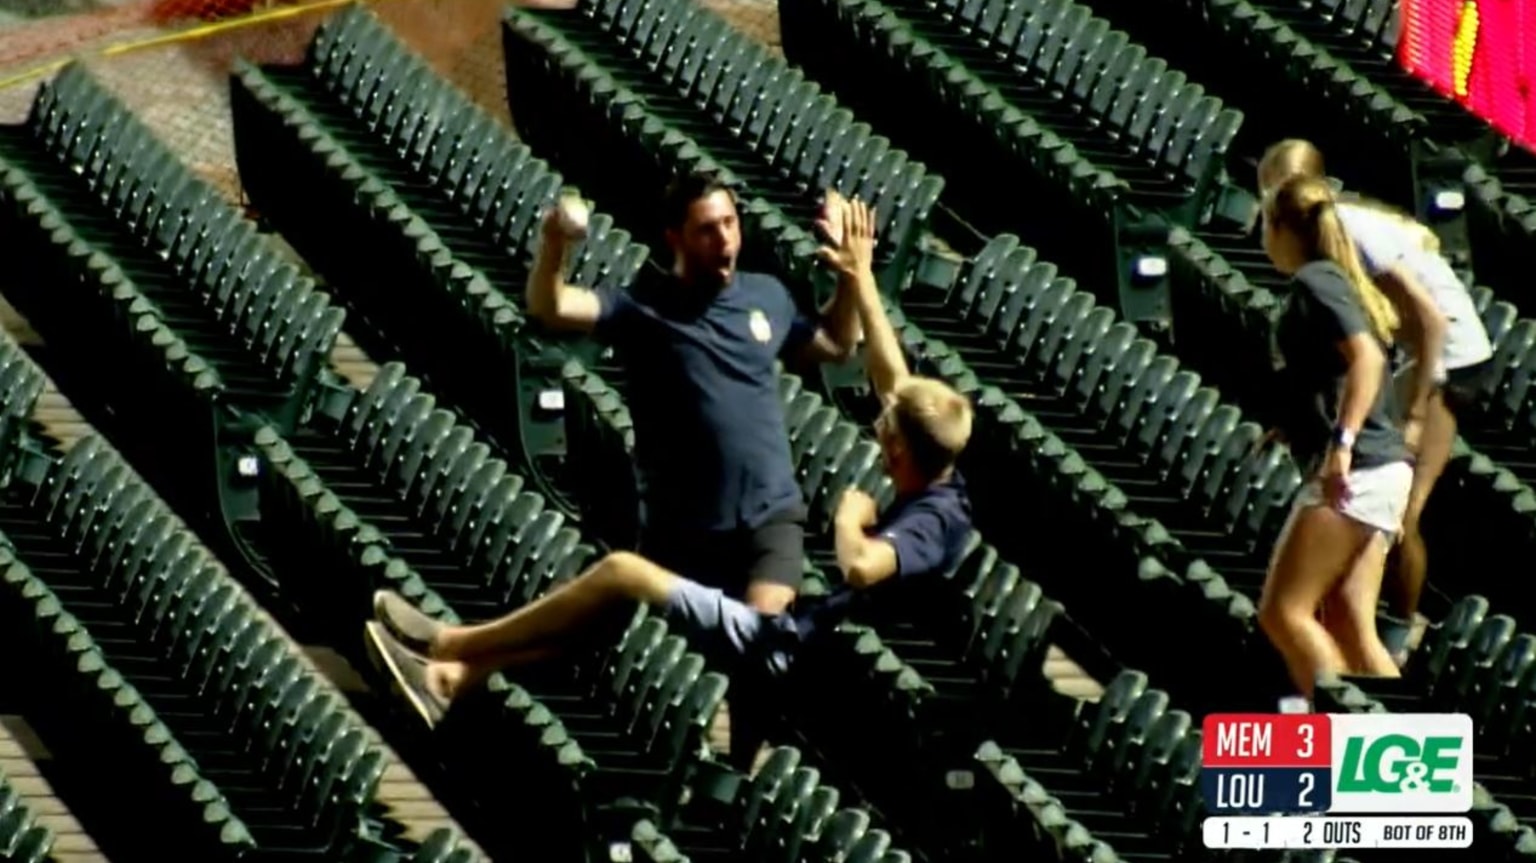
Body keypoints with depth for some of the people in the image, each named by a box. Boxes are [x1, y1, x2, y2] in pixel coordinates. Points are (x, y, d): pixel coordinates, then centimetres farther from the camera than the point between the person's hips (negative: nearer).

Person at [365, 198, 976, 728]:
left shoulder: (931, 523, -22)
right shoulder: (938, 490, 6)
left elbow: (859, 566, -44)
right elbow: (894, 382, 14)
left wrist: (850, 515, -22)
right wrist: (861, 279, 15)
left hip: (771, 641, -10)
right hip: (777, 622, 10)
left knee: (621, 574, -9)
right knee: (611, 613, 10)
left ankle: (448, 644, 1)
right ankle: (451, 679, 10)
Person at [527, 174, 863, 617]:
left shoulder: (768, 296, 8)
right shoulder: (643, 306, -6)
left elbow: (836, 345, 25)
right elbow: (548, 307, -19)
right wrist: (554, 244, -40)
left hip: (770, 514, 1)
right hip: (682, 525, -1)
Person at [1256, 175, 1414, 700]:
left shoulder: (1314, 281, -8)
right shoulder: (1343, 281, 20)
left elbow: (1366, 356, -22)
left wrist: (1342, 444, -31)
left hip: (1353, 474, -10)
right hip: (1379, 471, 10)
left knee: (1283, 612, -8)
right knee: (1349, 624, 6)